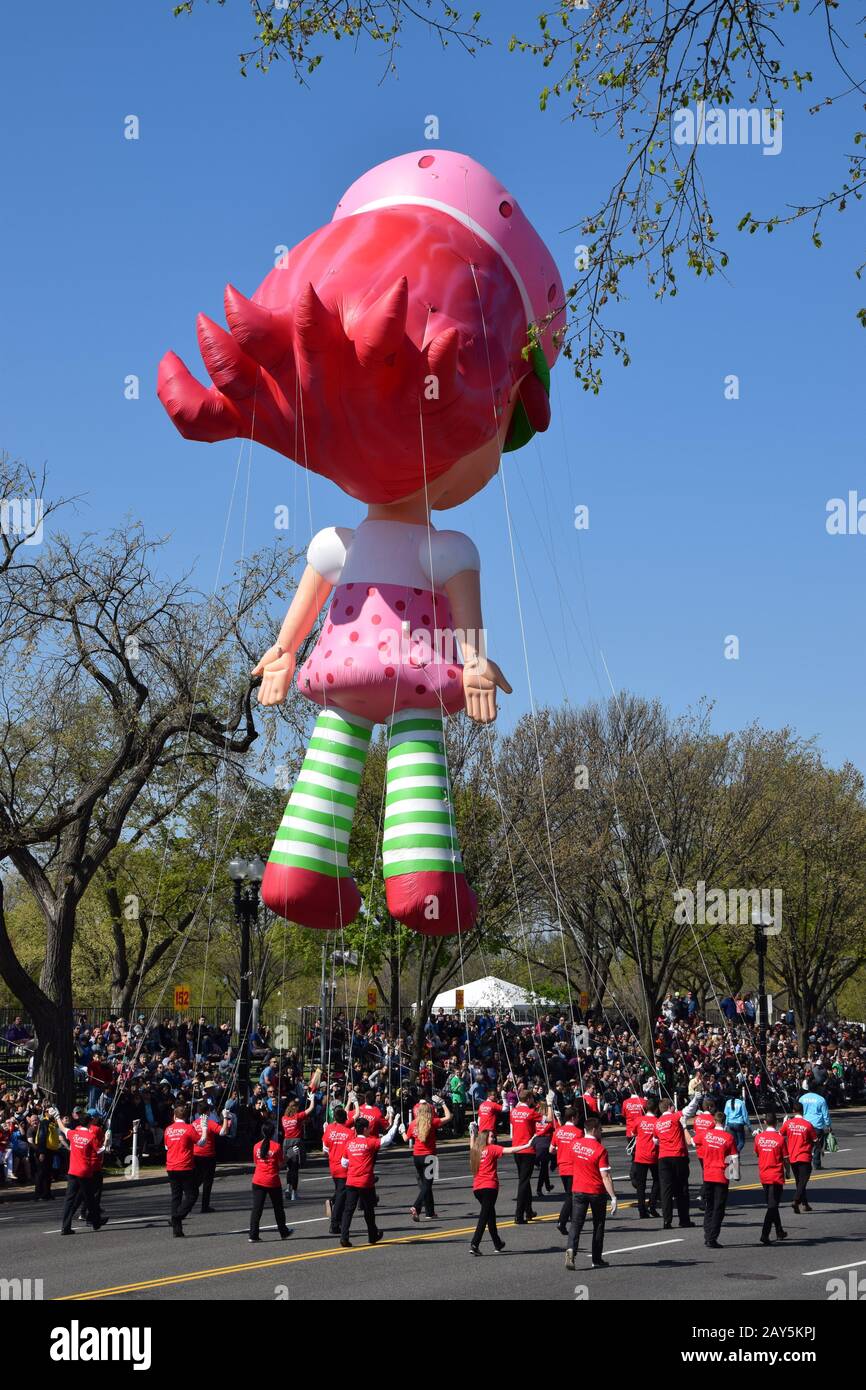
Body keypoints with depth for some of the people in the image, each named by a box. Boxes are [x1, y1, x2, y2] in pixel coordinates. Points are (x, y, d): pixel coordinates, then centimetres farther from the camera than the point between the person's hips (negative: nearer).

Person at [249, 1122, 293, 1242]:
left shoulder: (256, 1146, 1)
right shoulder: (277, 1147, -10)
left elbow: (255, 1164, 10)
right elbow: (280, 1165, -5)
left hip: (258, 1181, 2)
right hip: (273, 1181, -2)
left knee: (257, 1208, 2)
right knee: (278, 1208, 14)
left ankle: (253, 1235, -4)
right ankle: (283, 1232, 28)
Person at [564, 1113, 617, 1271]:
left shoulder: (575, 1144, -1)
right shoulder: (600, 1150, -16)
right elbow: (605, 1176, -18)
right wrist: (613, 1197, -15)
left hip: (578, 1190, 3)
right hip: (597, 1192, -3)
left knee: (576, 1223, 2)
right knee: (598, 1225, 12)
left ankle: (571, 1249, -23)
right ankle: (597, 1260, 18)